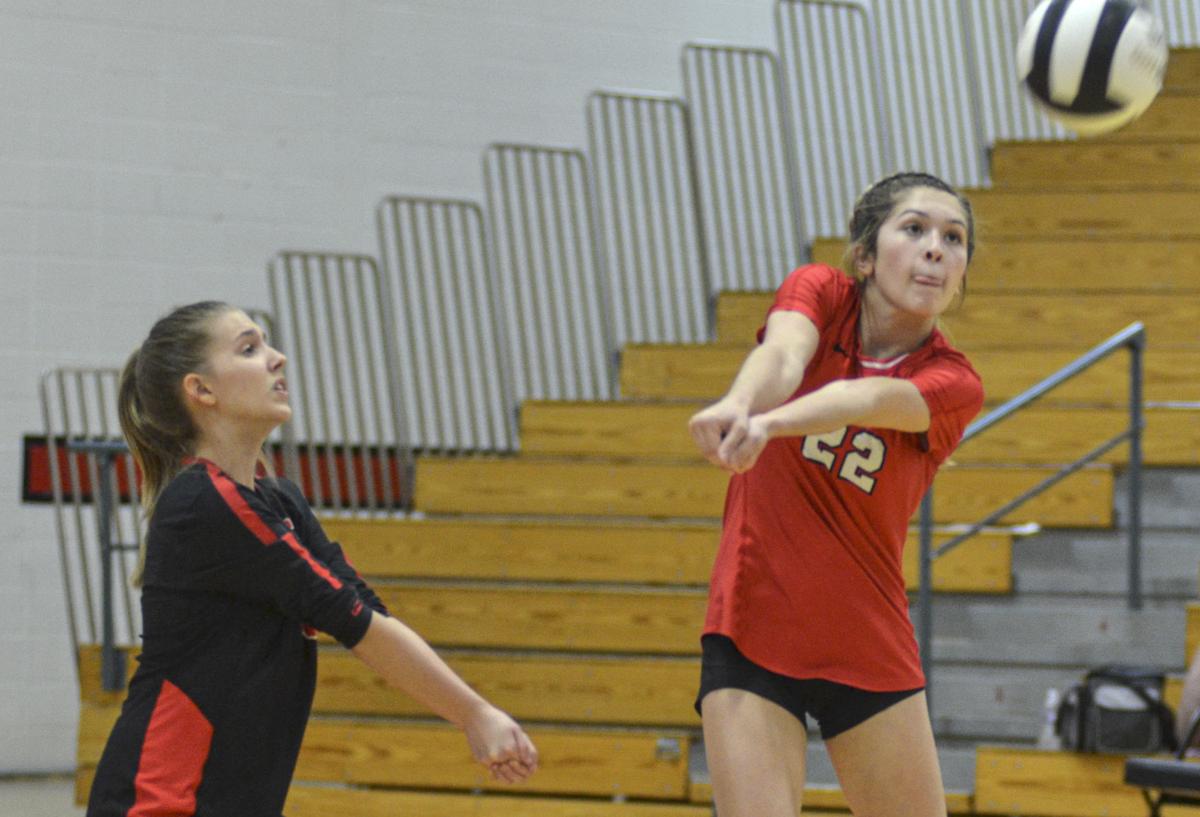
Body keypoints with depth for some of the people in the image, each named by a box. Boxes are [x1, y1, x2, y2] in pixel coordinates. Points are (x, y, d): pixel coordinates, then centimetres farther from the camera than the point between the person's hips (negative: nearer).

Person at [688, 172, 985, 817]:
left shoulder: (953, 384, -4)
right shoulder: (820, 294, -2)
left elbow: (866, 399, -26)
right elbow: (783, 354, -25)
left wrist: (768, 424, -48)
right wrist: (739, 402, -50)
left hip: (870, 653, 2)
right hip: (750, 635, -2)